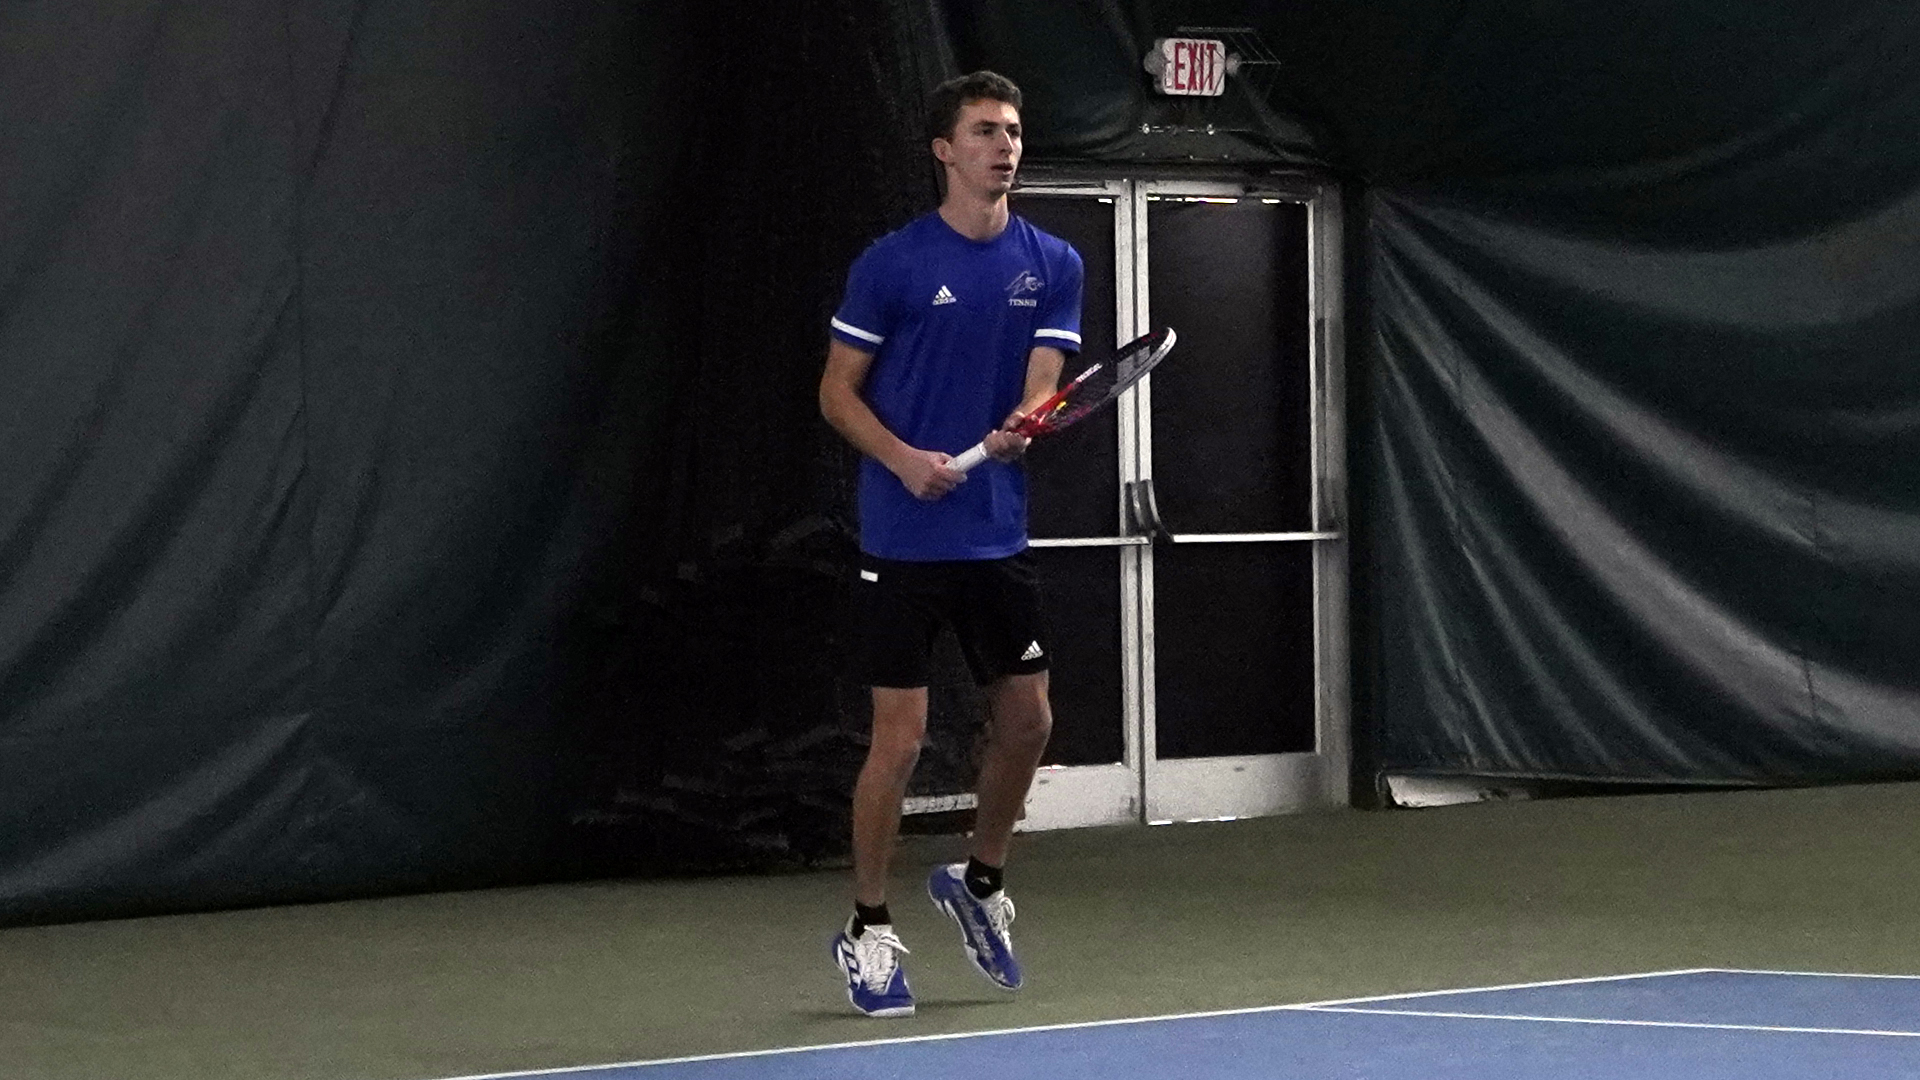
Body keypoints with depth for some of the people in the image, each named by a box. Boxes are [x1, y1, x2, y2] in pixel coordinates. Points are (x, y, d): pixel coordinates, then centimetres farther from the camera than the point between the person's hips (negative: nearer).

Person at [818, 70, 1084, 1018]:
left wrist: (1022, 426, -25)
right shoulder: (891, 263, -6)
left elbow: (1042, 385, -1)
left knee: (1026, 723, 8)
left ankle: (979, 882, 33)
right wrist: (904, 458, -18)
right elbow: (838, 391, -2)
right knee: (899, 738, -4)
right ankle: (867, 930, 10)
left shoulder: (1051, 265, 5)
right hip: (904, 540, -4)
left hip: (998, 537, 4)